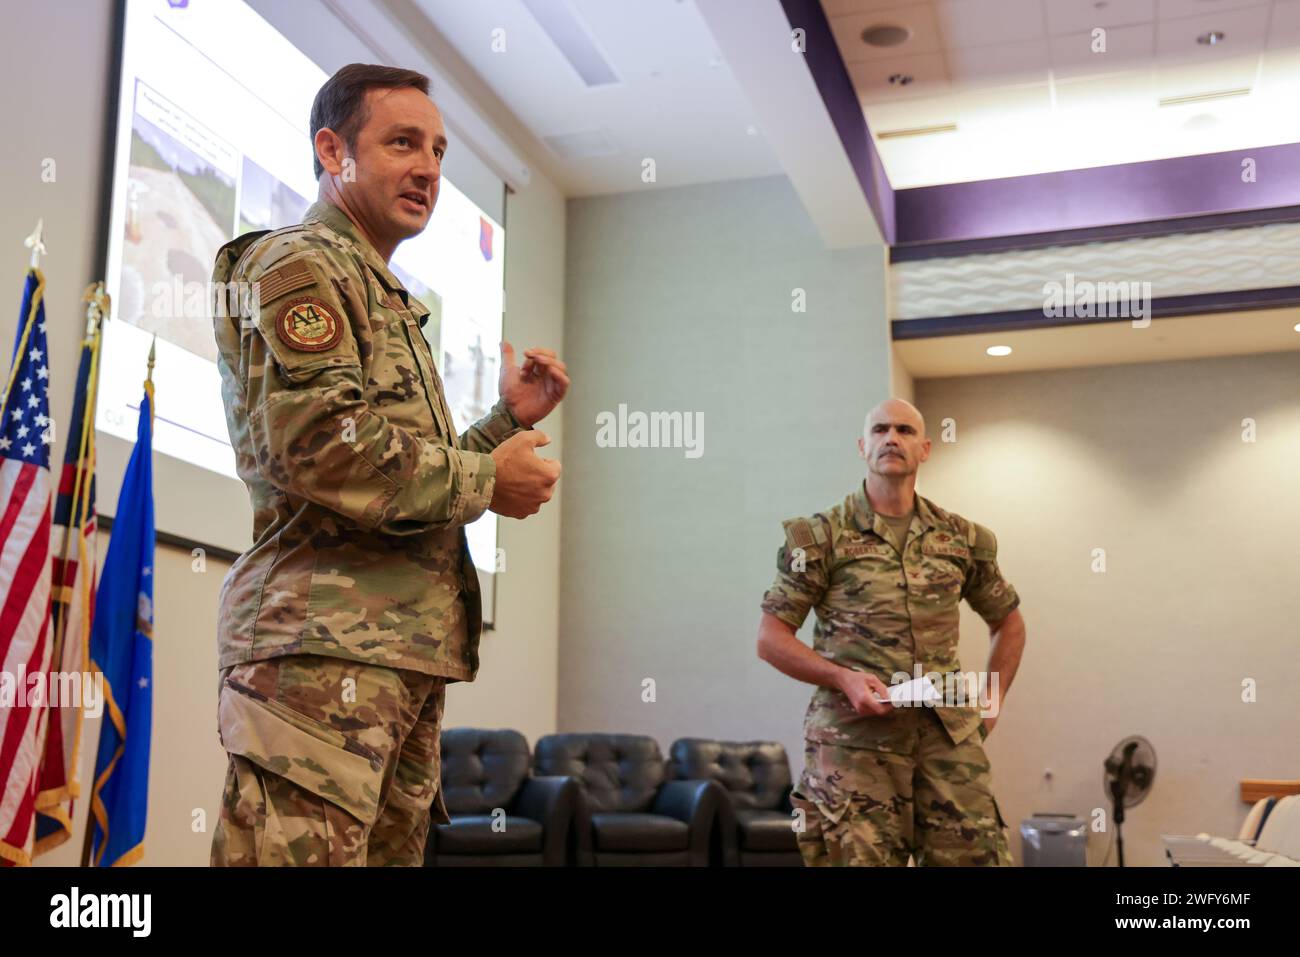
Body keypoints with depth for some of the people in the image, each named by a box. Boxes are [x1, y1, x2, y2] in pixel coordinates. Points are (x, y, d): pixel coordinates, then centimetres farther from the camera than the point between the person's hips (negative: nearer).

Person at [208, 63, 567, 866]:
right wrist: (488, 480, -10)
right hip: (324, 646, -10)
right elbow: (317, 445, -20)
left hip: (407, 652, 10)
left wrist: (511, 418, 15)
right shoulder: (298, 265, -4)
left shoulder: (388, 298, 26)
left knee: (394, 850, 12)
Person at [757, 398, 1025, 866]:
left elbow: (1008, 622, 25)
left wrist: (992, 700, 12)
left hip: (950, 737, 3)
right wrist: (844, 678, -14)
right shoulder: (823, 535, 1)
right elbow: (770, 638, -1)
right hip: (854, 739, -3)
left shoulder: (961, 538, 11)